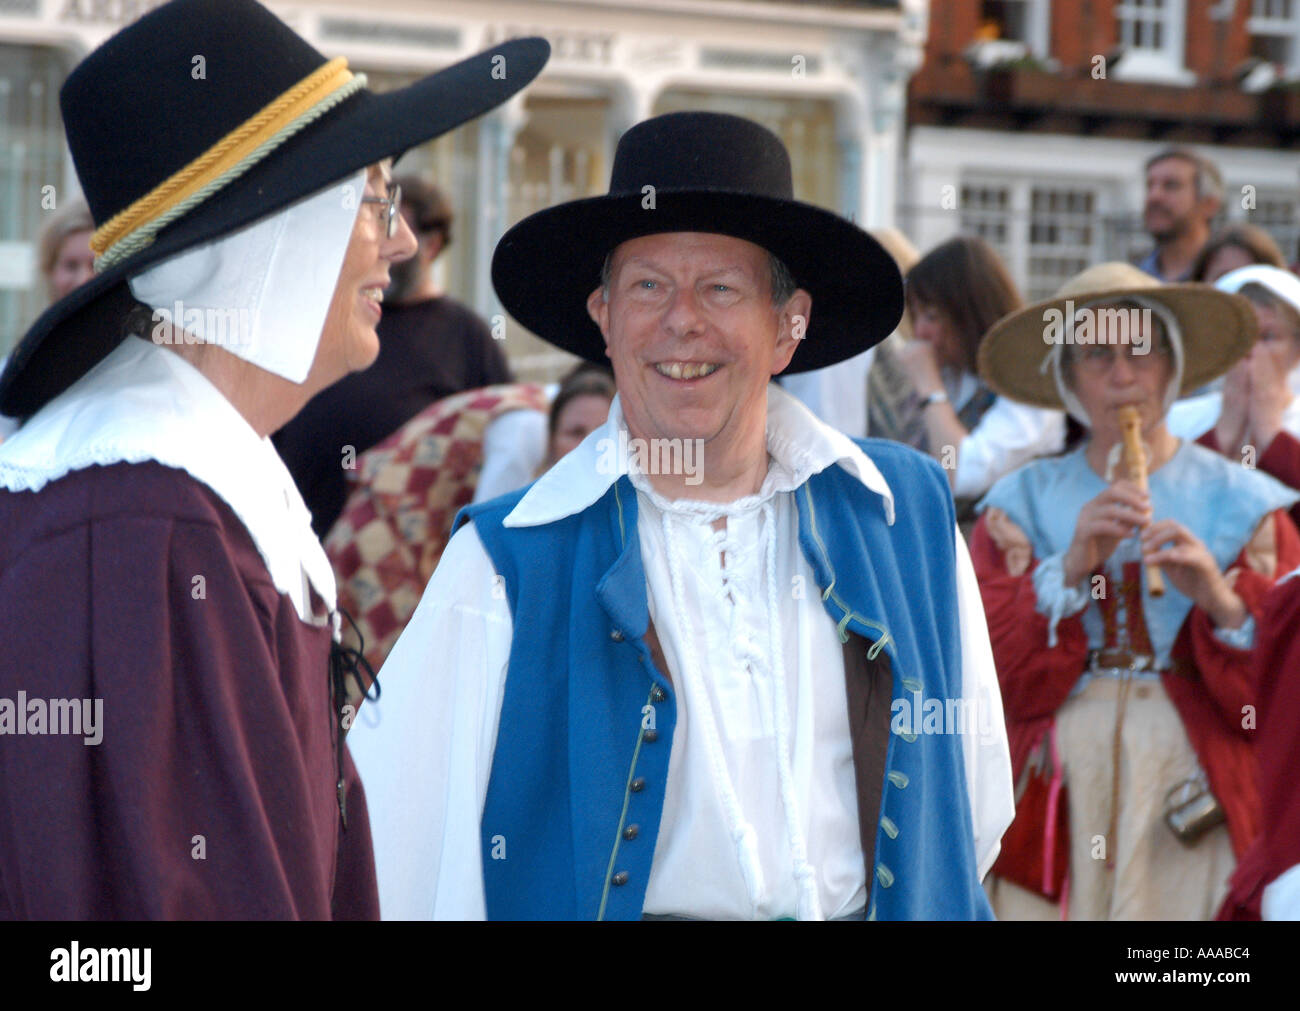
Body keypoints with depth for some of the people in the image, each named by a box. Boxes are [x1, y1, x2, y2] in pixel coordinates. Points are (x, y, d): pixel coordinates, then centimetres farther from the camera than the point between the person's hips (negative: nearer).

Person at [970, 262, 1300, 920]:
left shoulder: (1241, 503, 9)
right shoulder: (1022, 503, 11)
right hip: (1058, 795, 1)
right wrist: (1070, 570, -12)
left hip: (1194, 806, -1)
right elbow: (987, 679, -2)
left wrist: (1221, 600, -15)